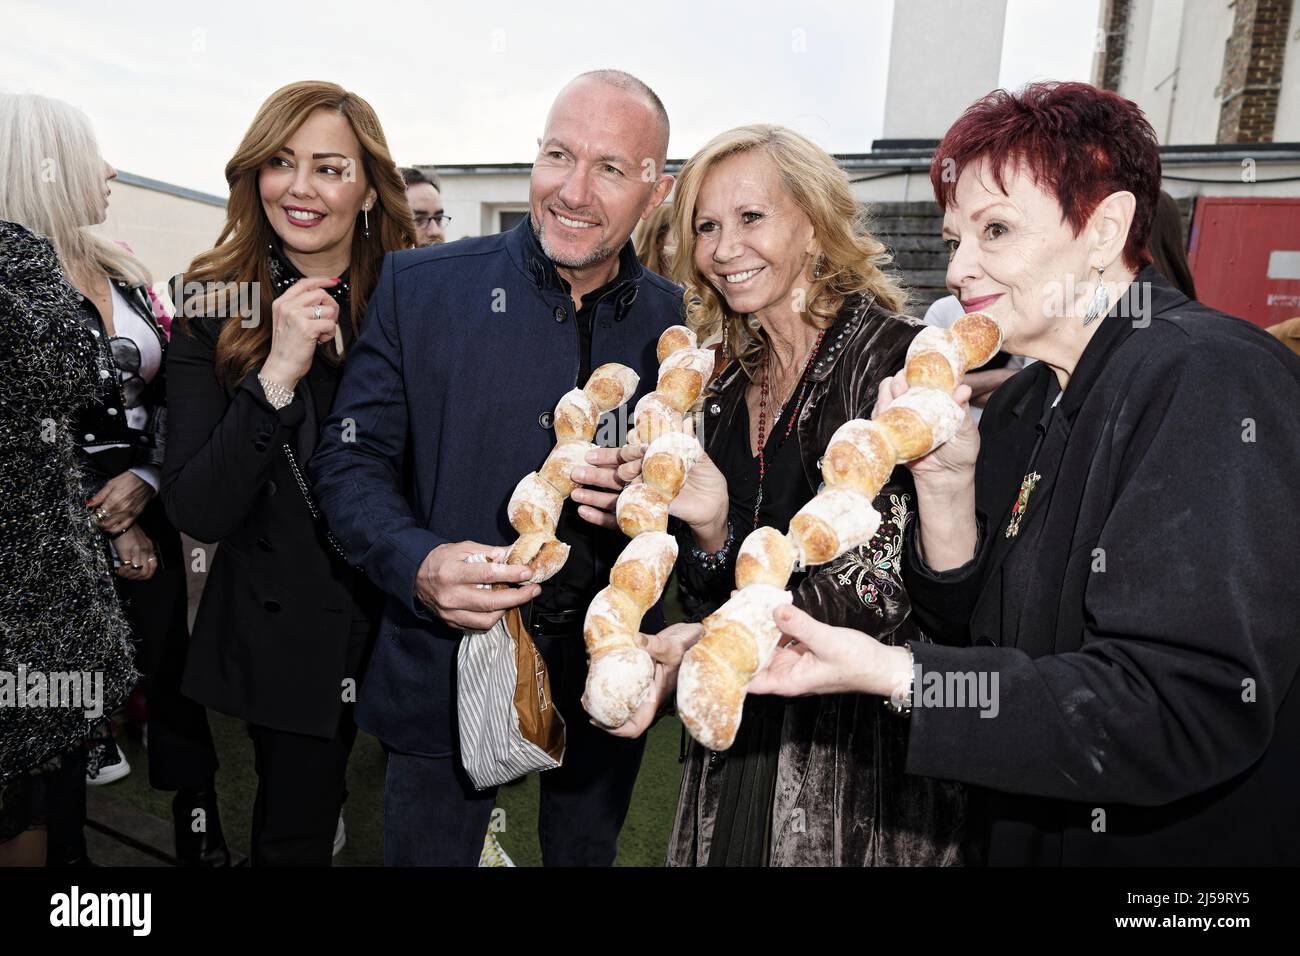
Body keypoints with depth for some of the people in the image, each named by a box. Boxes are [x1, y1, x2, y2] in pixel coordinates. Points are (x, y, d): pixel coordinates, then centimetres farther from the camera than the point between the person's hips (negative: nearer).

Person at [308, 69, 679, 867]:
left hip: (609, 673, 2)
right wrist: (418, 563, -24)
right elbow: (349, 461, -6)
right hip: (449, 671, -1)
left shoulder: (678, 321, -5)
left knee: (586, 854, 26)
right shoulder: (421, 287, -9)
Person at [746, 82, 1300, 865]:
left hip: (1193, 840, -6)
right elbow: (978, 635, 1)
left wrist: (888, 674, -29)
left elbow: (1193, 711, -29)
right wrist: (946, 483, -15)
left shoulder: (1211, 381, -22)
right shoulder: (1023, 406, 1)